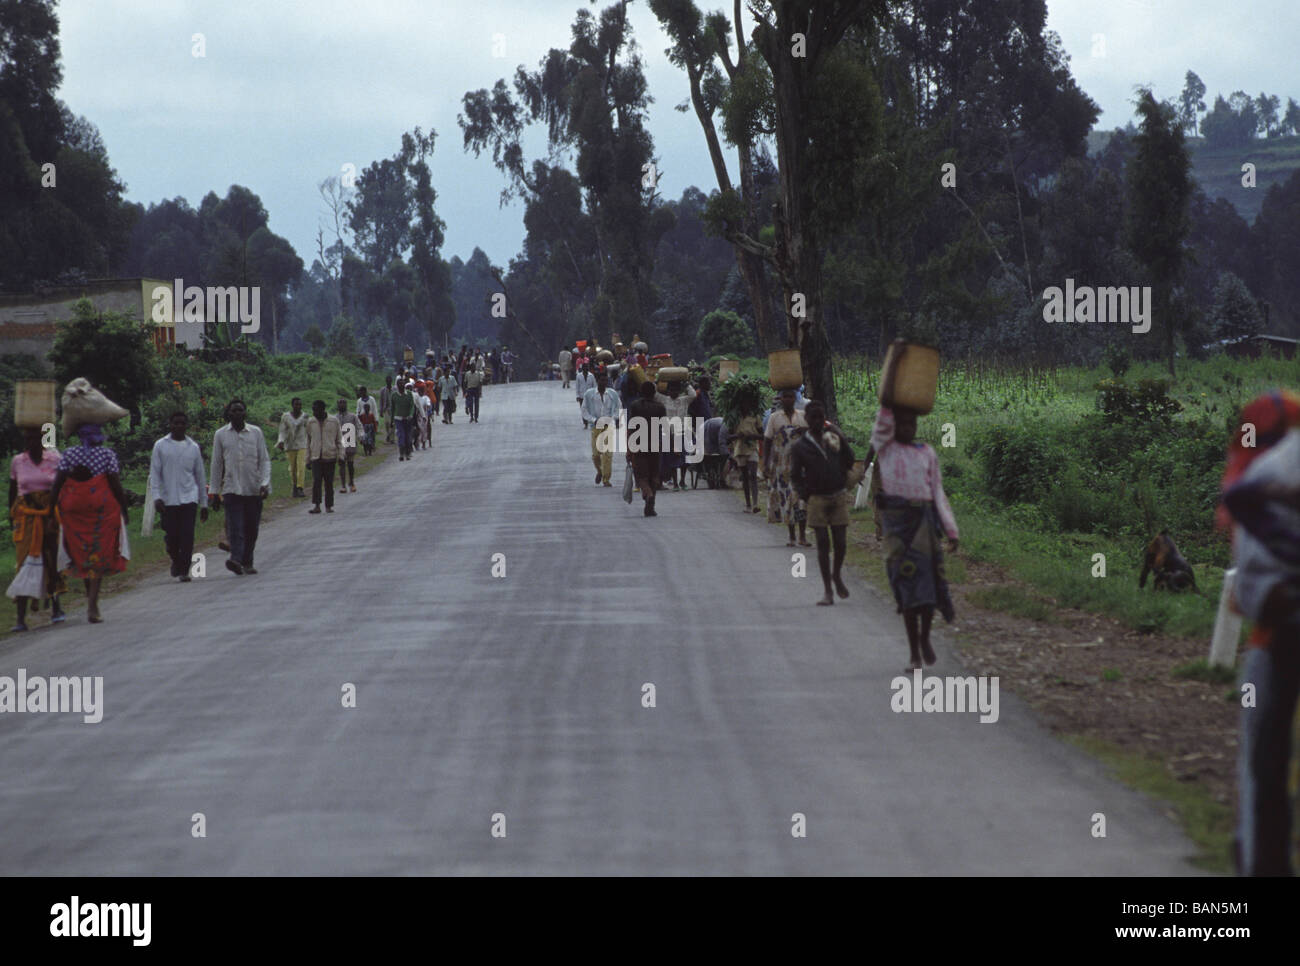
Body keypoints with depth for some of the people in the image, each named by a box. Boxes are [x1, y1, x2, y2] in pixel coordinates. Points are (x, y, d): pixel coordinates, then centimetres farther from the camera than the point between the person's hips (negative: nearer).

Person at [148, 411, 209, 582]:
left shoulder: (193, 447, 9)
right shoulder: (160, 446, 4)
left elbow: (200, 476, 14)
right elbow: (154, 473, 2)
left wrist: (204, 503, 13)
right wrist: (156, 497, -10)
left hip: (189, 498, 1)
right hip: (168, 500, -1)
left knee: (187, 535, -9)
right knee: (172, 536, 1)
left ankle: (184, 571, -5)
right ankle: (176, 561, 28)